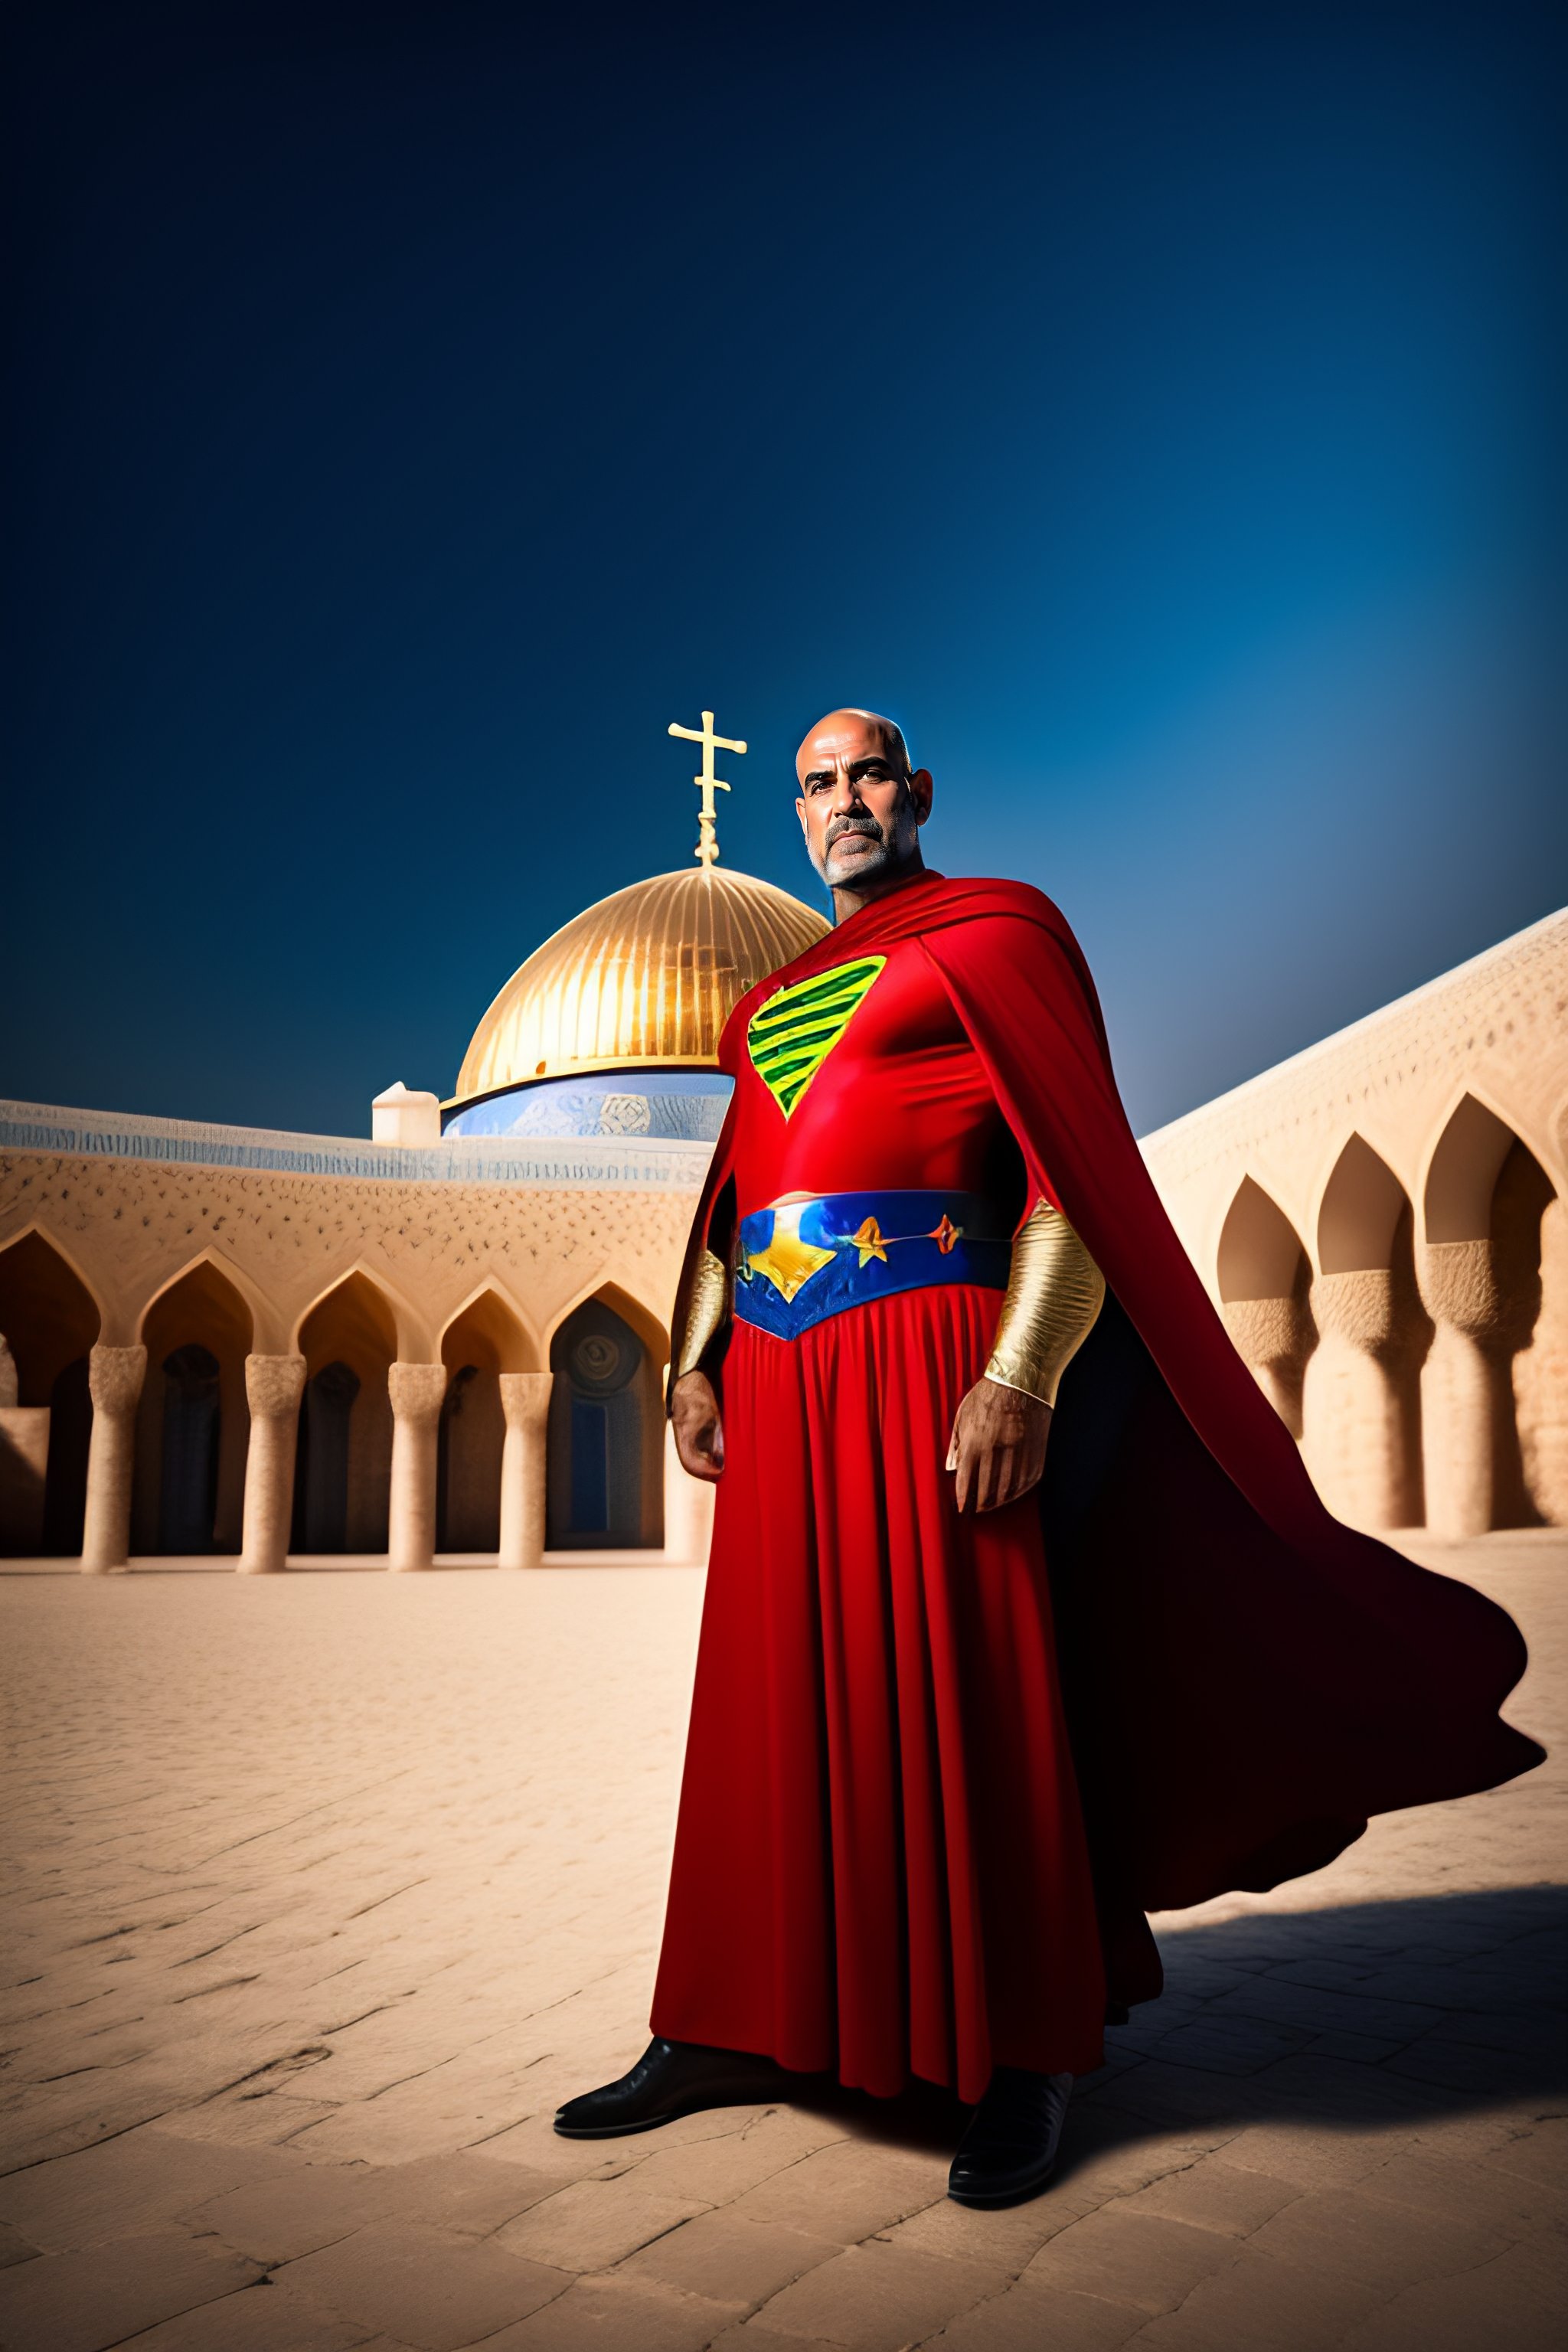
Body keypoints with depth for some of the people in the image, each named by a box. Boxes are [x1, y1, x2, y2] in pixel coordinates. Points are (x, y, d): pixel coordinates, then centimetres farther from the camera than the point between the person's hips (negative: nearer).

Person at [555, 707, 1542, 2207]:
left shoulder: (988, 933, 3)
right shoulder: (766, 1004, 24)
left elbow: (1081, 1172, -8)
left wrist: (1020, 1377, -19)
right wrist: (694, 1363, 9)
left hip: (920, 1351, -6)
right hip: (779, 1375, 7)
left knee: (960, 1686, -1)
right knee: (770, 1699, 9)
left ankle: (1025, 2051, 14)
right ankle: (734, 2029, 20)